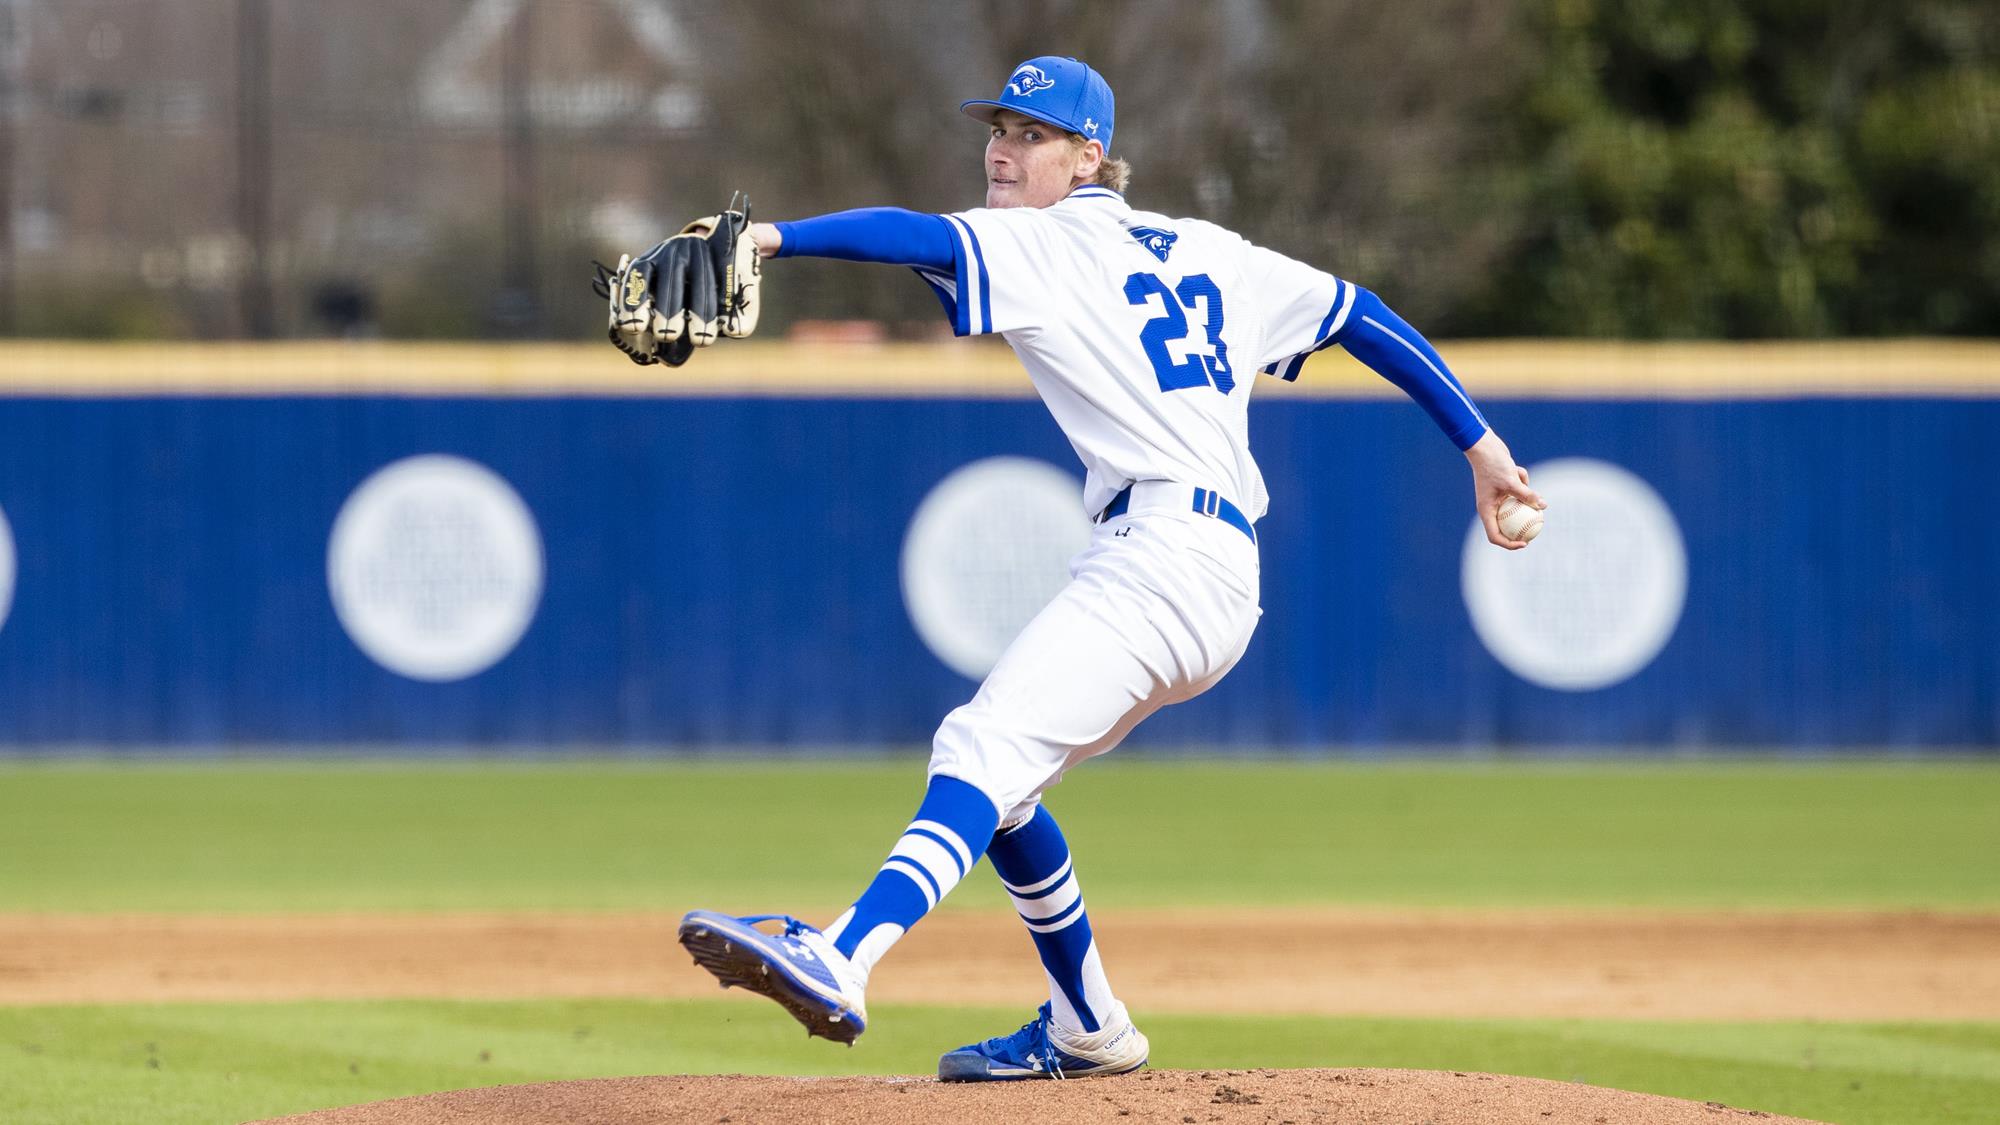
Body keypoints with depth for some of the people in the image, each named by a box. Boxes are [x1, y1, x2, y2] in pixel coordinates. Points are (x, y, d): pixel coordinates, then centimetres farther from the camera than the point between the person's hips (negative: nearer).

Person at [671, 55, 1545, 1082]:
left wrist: (772, 238, -30)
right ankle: (1086, 1032, 29)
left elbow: (921, 238, -19)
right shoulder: (1201, 251, 23)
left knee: (985, 753, -25)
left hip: (1163, 558, -9)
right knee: (991, 771, 21)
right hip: (1220, 582, 9)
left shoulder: (1044, 245, 0)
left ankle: (840, 961, -47)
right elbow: (1363, 317, 24)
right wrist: (1479, 442, 25)